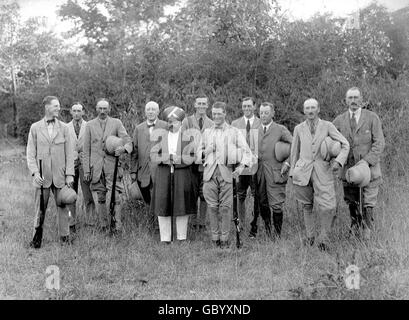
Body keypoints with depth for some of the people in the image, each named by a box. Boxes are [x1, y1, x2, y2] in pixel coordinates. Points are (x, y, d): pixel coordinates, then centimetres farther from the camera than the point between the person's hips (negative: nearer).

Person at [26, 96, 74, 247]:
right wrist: (35, 172, -9)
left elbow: (69, 153, 5)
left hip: (60, 176, 1)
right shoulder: (35, 128, 4)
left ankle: (64, 235, 15)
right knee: (40, 208, 3)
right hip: (42, 176, -1)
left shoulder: (63, 128, 5)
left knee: (62, 206, 5)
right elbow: (30, 153, 3)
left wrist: (70, 174, -2)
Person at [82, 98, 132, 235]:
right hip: (96, 167, 1)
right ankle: (103, 225, 17)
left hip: (112, 166, -1)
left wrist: (124, 148, -23)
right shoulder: (90, 125, 9)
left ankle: (117, 226, -1)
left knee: (116, 197, -8)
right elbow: (86, 150, 8)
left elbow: (128, 141, 1)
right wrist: (86, 170, 3)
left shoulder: (116, 123, 7)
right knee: (100, 198, 6)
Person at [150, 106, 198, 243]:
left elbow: (189, 159, -8)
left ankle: (182, 238, 14)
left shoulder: (188, 136, 1)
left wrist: (166, 158, -11)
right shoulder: (160, 134, 8)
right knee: (163, 205, 2)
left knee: (182, 205, 2)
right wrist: (171, 157, -14)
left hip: (182, 176, -2)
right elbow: (154, 156, 1)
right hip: (163, 175, 2)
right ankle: (165, 239, 11)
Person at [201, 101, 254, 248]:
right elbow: (202, 150, 28)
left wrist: (241, 166, -14)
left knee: (226, 206, -3)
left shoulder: (234, 132, 7)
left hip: (226, 172, -2)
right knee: (212, 206, 0)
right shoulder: (207, 132, 17)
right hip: (210, 172, 2)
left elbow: (246, 151, 2)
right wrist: (207, 151, 6)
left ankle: (224, 238, 5)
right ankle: (215, 237, 9)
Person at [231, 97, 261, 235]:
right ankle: (241, 225, 17)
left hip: (256, 166, -1)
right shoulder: (235, 124, 10)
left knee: (257, 197, 0)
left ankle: (255, 227, 10)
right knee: (240, 196, 6)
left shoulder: (261, 124, 4)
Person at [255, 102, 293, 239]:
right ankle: (267, 231, 26)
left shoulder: (281, 130, 0)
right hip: (259, 173, 4)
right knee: (262, 204, 10)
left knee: (276, 206, -4)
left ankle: (277, 236, 7)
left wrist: (287, 163, -9)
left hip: (275, 173, -4)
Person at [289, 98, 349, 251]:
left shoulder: (328, 126, 2)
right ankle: (310, 235, 25)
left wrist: (338, 161, -12)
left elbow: (345, 145, 3)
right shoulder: (299, 129, 7)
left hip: (322, 172, -2)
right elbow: (294, 152, 15)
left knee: (328, 208, -9)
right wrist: (292, 172, 15)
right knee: (307, 206, 9)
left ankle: (323, 237, 11)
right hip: (303, 172, 2)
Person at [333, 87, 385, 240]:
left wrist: (367, 161, -16)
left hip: (369, 166, -2)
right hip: (348, 168, 2)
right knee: (351, 203, 8)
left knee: (368, 203, -2)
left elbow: (379, 143, -5)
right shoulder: (339, 120, 8)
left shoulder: (372, 118, 1)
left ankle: (367, 229, 14)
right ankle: (355, 228, 24)